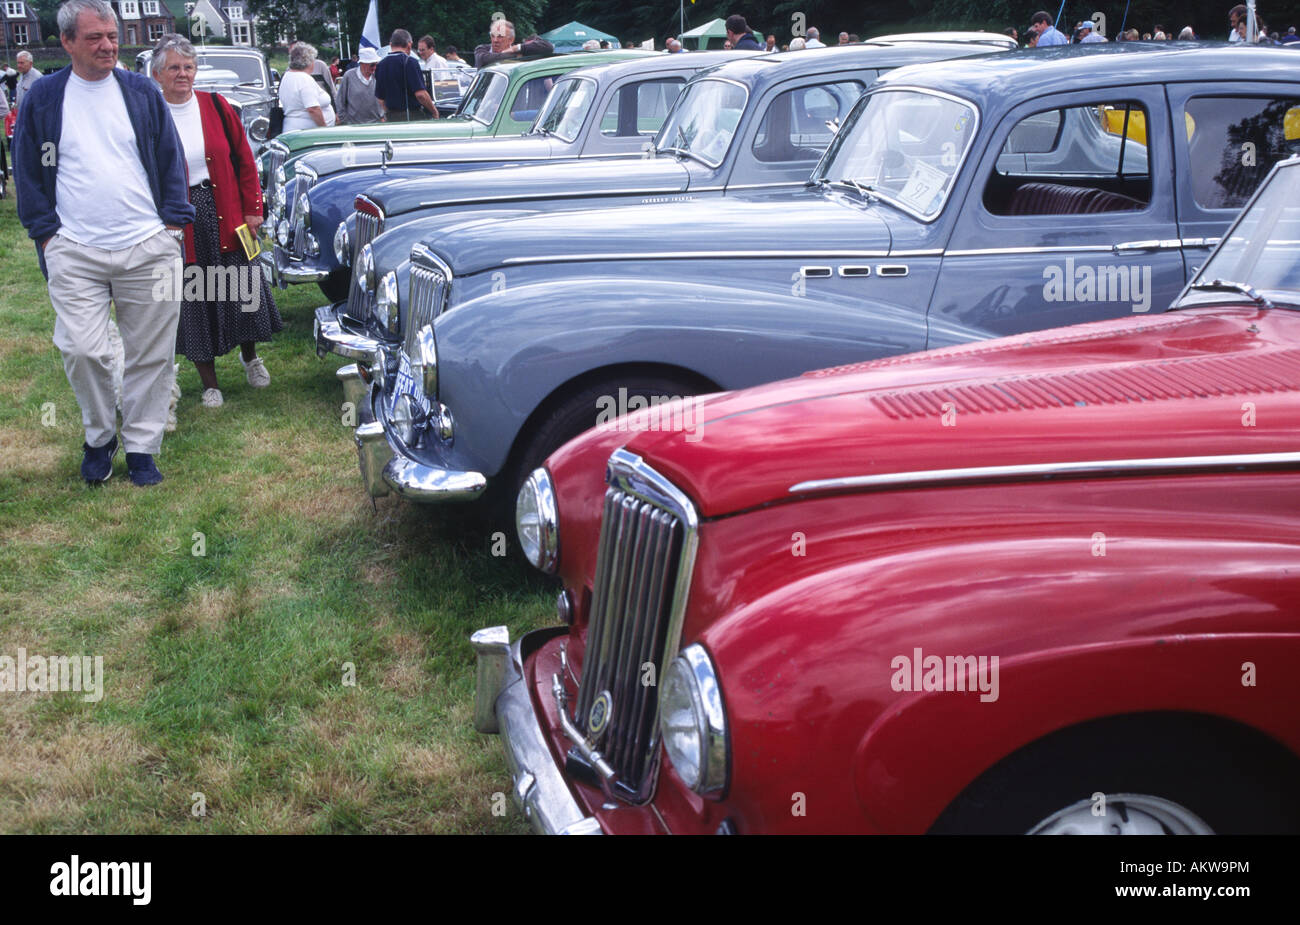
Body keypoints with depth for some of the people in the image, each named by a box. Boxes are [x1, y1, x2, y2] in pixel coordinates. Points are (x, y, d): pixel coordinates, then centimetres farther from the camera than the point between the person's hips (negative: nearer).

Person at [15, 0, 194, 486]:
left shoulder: (142, 92, 8)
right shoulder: (42, 98, 6)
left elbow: (171, 160, 11)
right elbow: (29, 173, 9)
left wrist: (173, 223, 3)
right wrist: (46, 233, 1)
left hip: (148, 246, 1)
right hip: (74, 253, -1)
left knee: (151, 354, 4)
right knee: (83, 350, -9)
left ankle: (141, 447, 17)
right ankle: (99, 437, 15)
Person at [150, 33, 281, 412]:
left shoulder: (215, 106, 2)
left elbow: (245, 161, 6)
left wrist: (252, 209, 1)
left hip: (225, 215, 2)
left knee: (241, 288, 11)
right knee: (193, 300, 7)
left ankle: (250, 356, 38)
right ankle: (209, 383, 20)